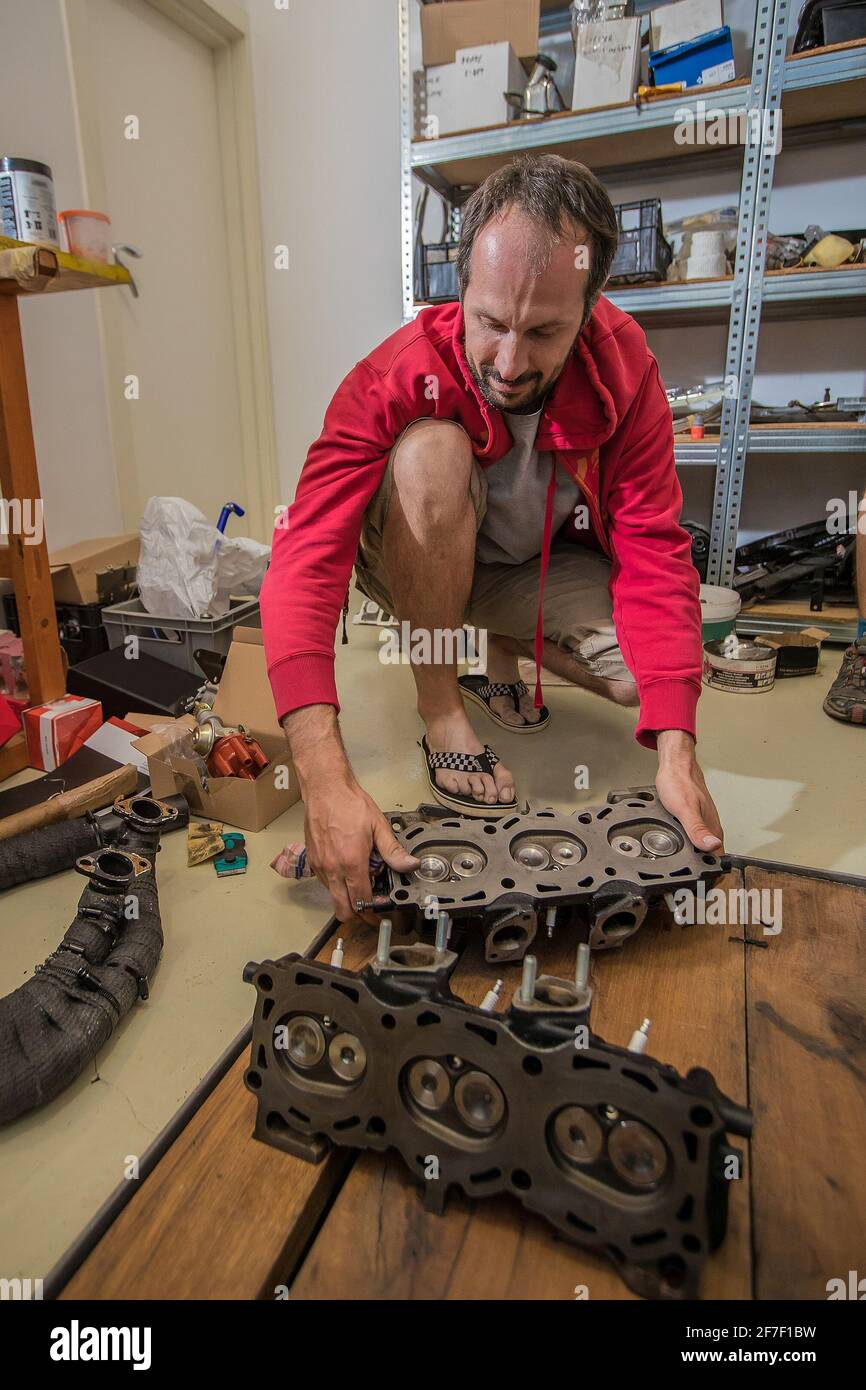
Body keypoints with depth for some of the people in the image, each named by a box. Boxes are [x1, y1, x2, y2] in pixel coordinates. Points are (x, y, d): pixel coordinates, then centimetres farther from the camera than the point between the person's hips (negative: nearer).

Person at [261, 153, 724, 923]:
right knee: (431, 450, -34)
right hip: (419, 564, -2)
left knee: (646, 673, -24)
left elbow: (654, 553, -24)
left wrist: (676, 750, -35)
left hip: (540, 563, 2)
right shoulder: (401, 376, -29)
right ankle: (442, 711, -19)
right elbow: (306, 555, -39)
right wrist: (327, 778, -50)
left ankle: (498, 652, 8)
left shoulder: (624, 364, -20)